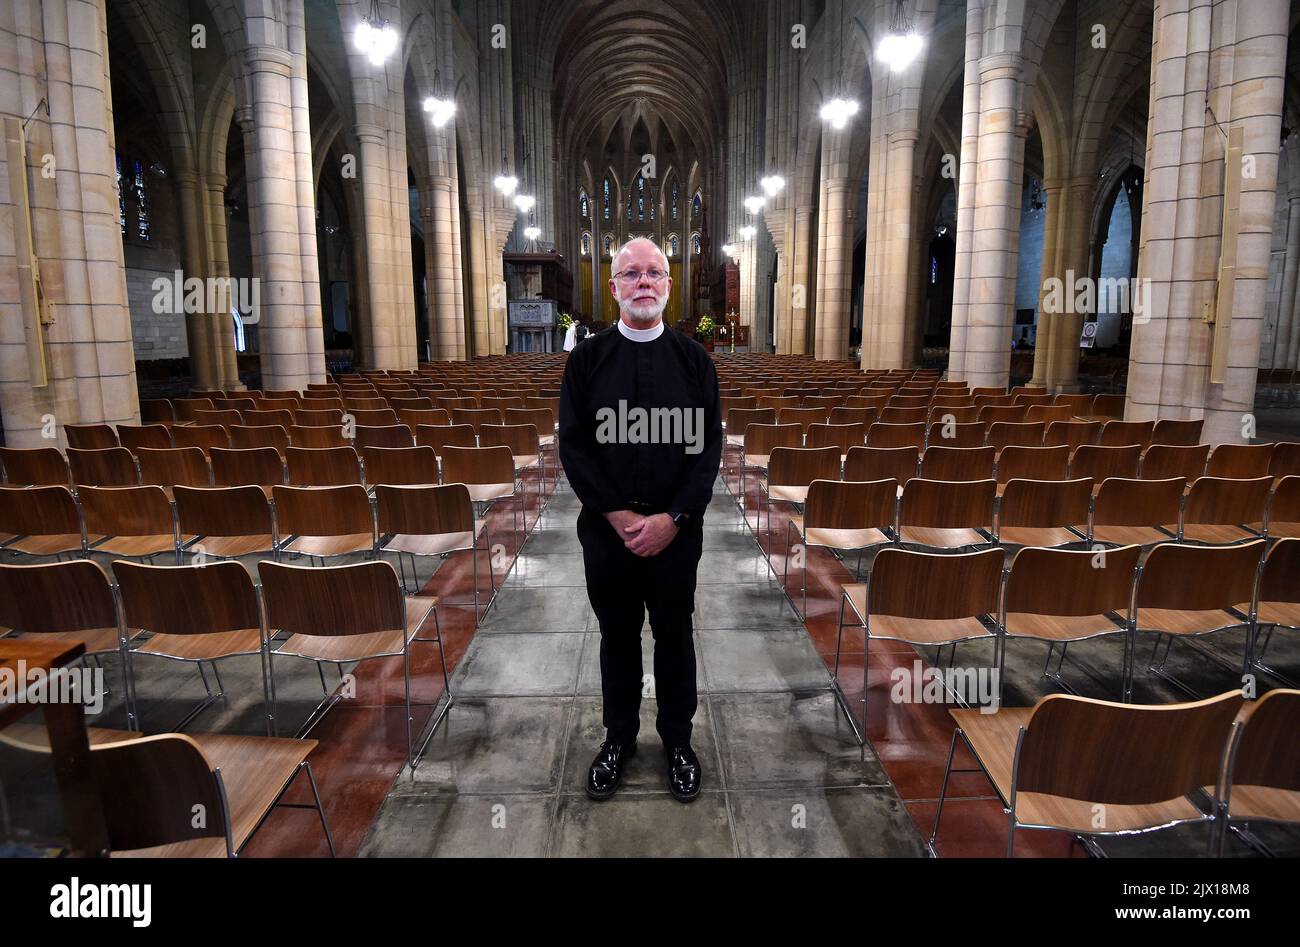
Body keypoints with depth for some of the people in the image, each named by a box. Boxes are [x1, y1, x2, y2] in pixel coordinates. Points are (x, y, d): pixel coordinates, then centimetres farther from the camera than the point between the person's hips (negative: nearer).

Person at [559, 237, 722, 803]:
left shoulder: (694, 359, 0)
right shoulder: (587, 359, 0)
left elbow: (709, 447, -4)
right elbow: (573, 446, -4)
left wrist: (673, 518, -14)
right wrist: (618, 515, -13)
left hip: (676, 530, 0)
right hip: (606, 528, 0)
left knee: (674, 637, 14)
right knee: (617, 638, 15)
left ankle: (677, 740, 34)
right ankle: (619, 736, 35)